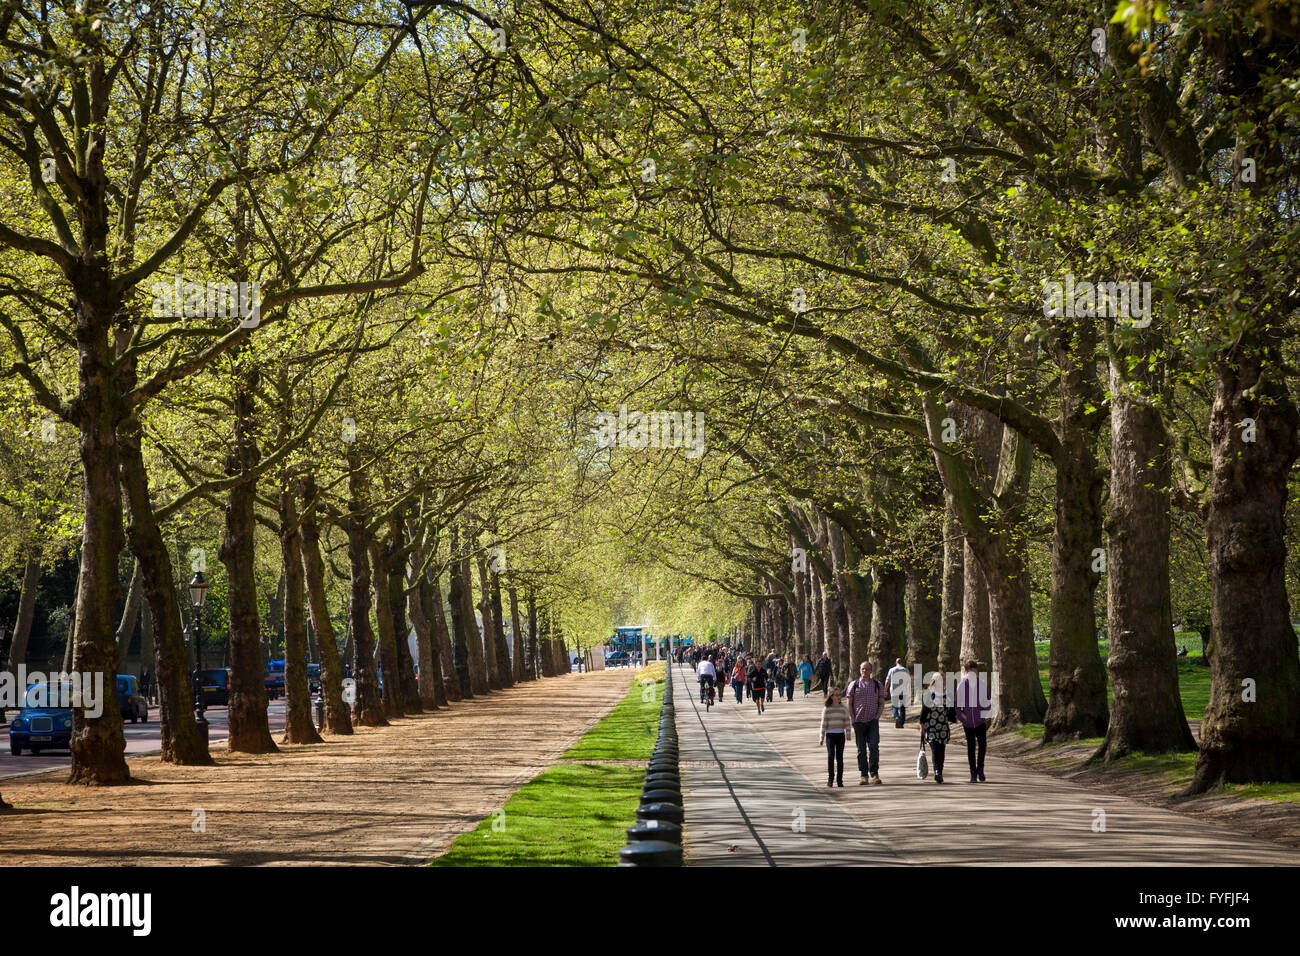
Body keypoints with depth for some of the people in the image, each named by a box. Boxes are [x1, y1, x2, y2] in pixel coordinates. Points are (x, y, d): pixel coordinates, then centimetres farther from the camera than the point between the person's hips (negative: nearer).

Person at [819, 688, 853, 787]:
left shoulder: (844, 708, 6)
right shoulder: (826, 709, 3)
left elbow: (847, 722, 6)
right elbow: (823, 723, 4)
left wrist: (848, 734, -5)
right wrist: (822, 738, 2)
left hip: (840, 735, 1)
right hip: (830, 735, -1)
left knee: (839, 757, 2)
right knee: (830, 756, -9)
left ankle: (839, 779, 6)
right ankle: (830, 778, -2)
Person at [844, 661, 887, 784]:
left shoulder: (878, 685, 10)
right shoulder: (854, 685, 6)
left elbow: (882, 703, 11)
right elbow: (849, 703, 4)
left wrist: (877, 717, -3)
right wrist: (853, 720, -4)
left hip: (873, 720, 0)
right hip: (859, 721, 0)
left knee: (873, 746, -13)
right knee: (861, 749, 2)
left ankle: (874, 774, -8)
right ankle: (864, 775, 9)